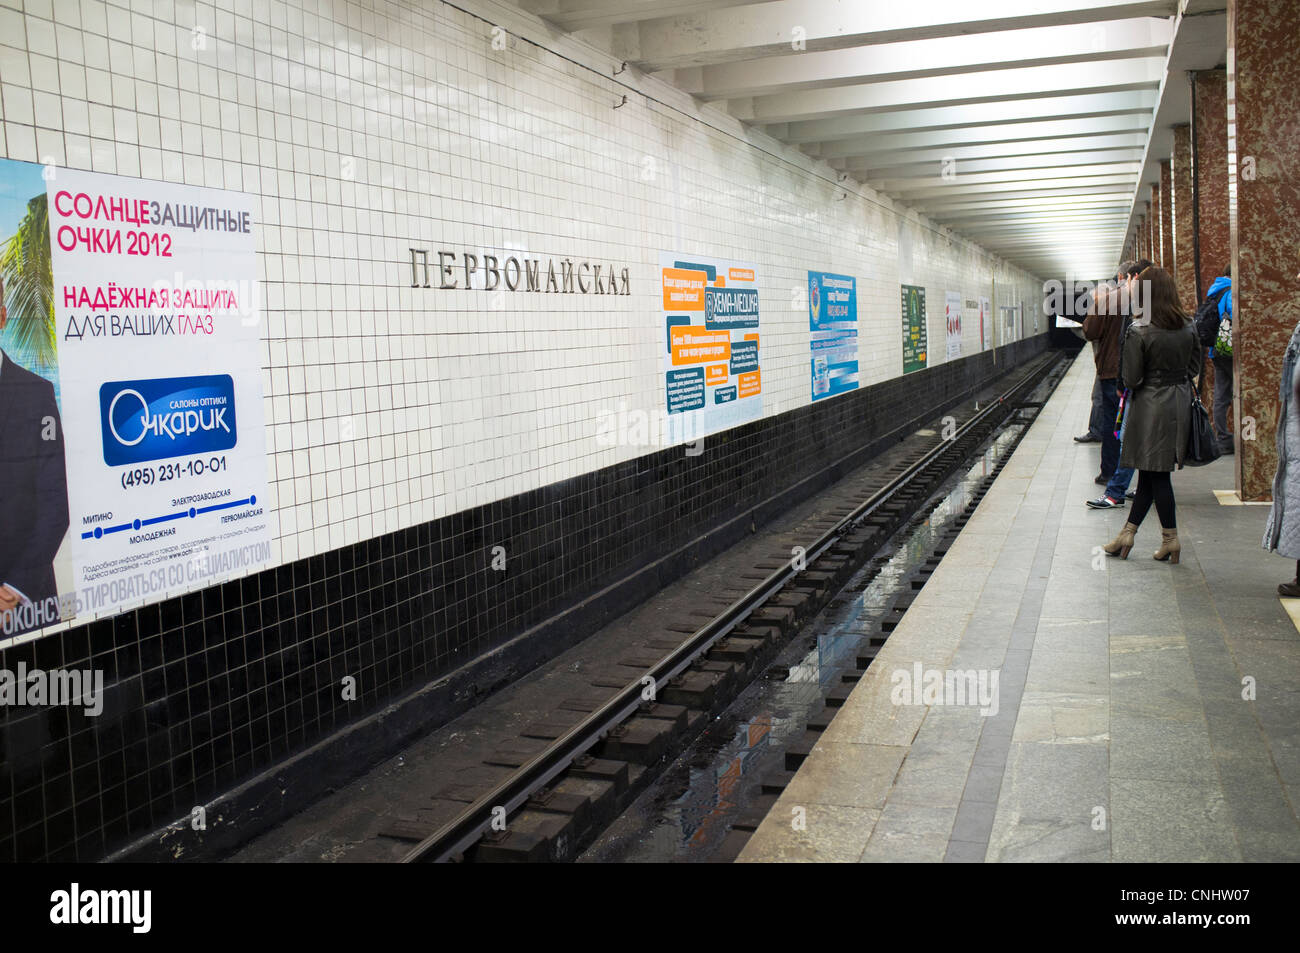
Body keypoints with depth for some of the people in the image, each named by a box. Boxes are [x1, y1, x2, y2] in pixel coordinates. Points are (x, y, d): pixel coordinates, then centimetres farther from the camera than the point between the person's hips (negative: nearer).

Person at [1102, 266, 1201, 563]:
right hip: (1180, 403, 6)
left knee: (1155, 473, 4)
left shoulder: (1139, 331, -15)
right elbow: (1194, 367, 11)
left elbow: (1131, 379, -14)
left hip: (1151, 405, -6)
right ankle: (1128, 533, 21)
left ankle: (1170, 538, 9)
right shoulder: (1188, 328, 3)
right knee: (1152, 473, 12)